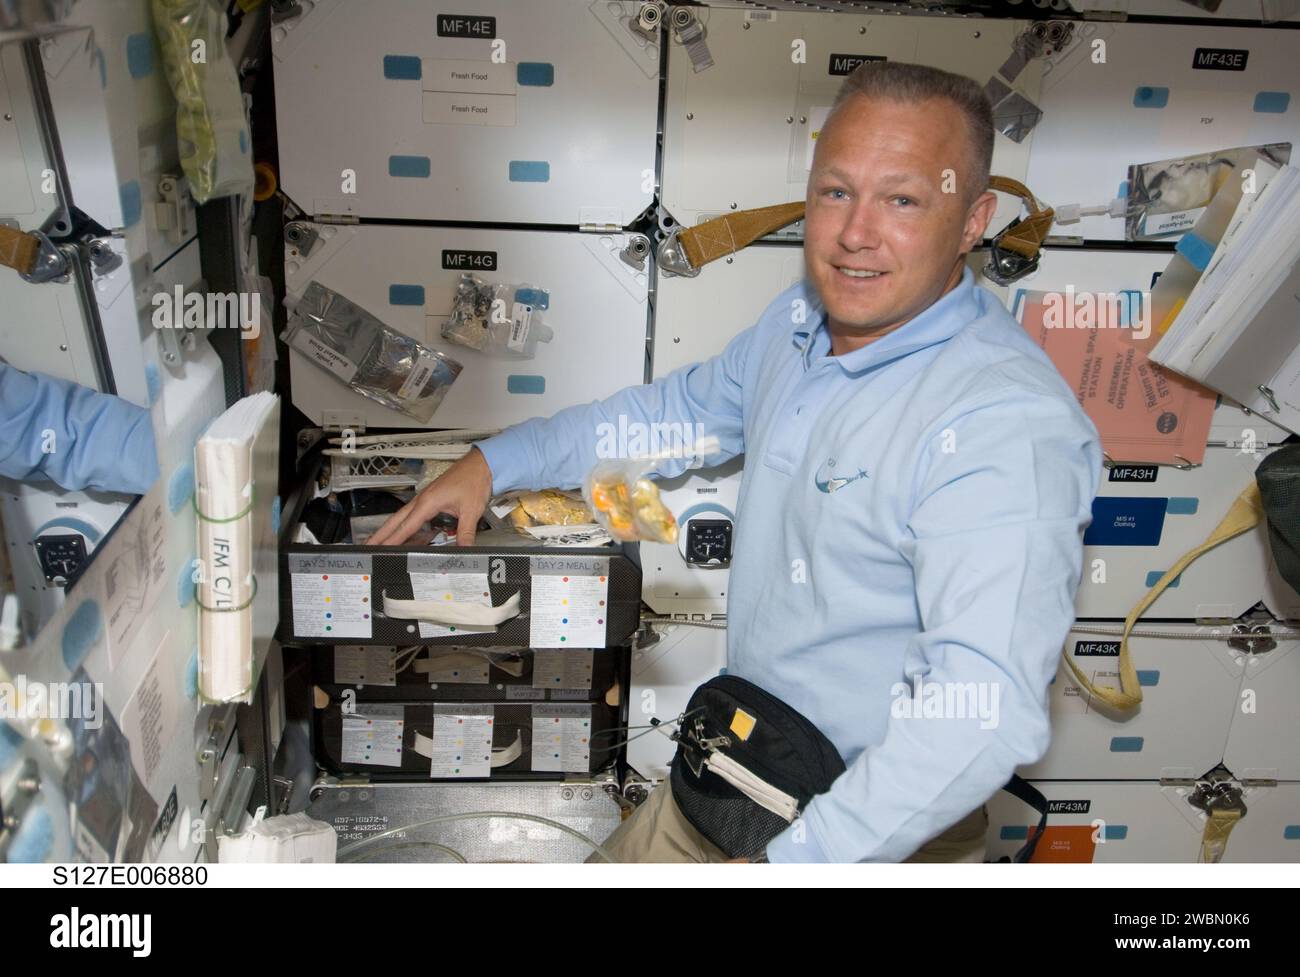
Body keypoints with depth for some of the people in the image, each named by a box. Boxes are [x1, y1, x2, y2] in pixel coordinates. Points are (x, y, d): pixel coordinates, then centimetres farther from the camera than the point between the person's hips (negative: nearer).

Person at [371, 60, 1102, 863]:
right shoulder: (802, 322, -1)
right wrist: (495, 462, 13)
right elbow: (680, 409, 16)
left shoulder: (1008, 426, -29)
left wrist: (795, 861, -36)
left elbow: (987, 710, -36)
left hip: (886, 831, -7)